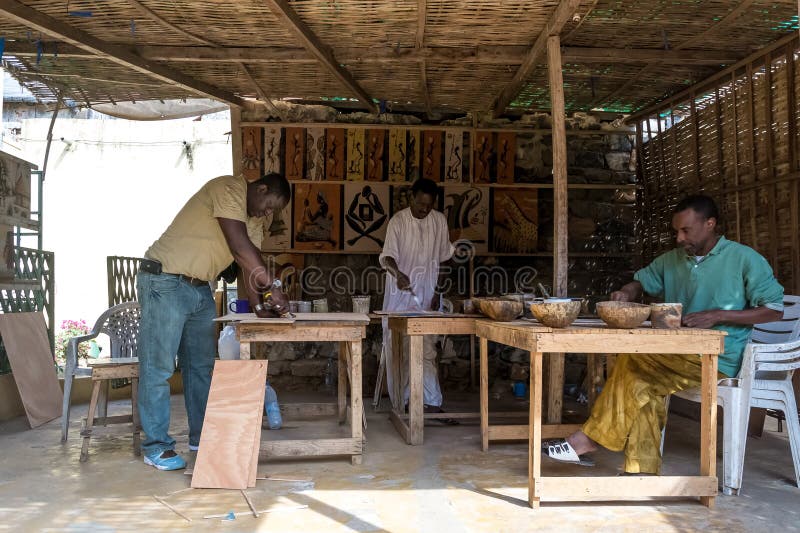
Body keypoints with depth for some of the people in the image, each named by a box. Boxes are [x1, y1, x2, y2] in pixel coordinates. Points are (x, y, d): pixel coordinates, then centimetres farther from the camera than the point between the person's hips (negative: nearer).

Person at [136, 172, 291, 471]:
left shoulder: (254, 220, 10)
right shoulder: (228, 188, -18)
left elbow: (250, 264, 6)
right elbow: (239, 247, -28)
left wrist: (259, 305, -9)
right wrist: (273, 287, -26)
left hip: (200, 289, 10)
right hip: (164, 282, -9)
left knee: (202, 365, 13)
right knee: (158, 368, -3)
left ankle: (202, 437, 23)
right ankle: (156, 446, 5)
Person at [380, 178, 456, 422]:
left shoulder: (439, 221, 3)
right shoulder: (398, 221, -7)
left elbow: (443, 259, 11)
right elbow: (388, 256, -17)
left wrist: (437, 292, 5)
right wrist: (398, 273, -38)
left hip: (427, 297, 2)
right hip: (400, 295, -2)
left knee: (427, 351, 0)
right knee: (397, 350, 2)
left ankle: (433, 404, 3)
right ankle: (400, 402, 11)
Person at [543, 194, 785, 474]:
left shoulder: (744, 259, -2)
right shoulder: (672, 260, 14)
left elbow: (775, 310, -3)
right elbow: (641, 281, 23)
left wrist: (718, 316, -15)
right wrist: (625, 294, -3)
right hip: (680, 357, 6)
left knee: (634, 356, -27)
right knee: (640, 383, -26)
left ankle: (590, 438, -20)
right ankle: (642, 473, -20)